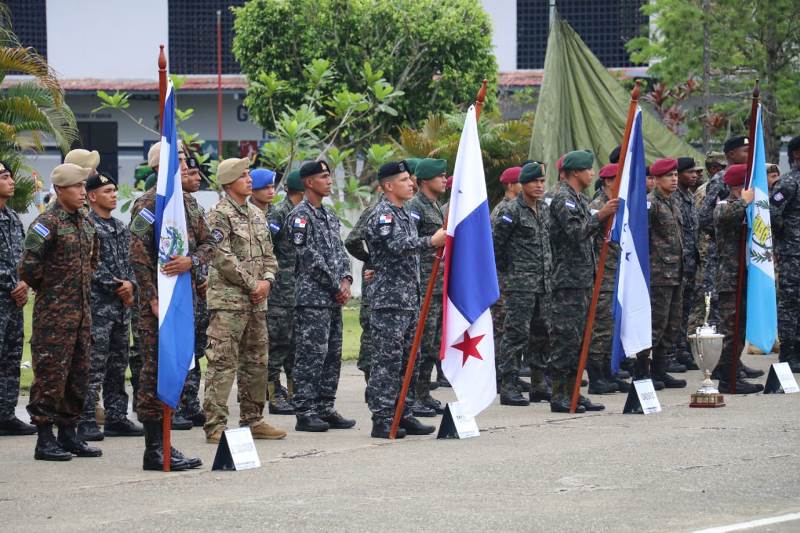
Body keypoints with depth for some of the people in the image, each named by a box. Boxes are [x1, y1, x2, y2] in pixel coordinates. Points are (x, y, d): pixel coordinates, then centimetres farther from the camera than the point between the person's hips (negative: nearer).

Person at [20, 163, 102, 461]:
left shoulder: (85, 224, 12)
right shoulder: (48, 223, -13)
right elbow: (29, 265, -19)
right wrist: (47, 288, -6)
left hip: (82, 311, 8)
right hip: (54, 313, -8)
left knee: (78, 374, 10)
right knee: (51, 373, -6)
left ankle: (68, 434, 18)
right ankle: (45, 440, -3)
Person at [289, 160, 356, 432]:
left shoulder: (329, 214, 17)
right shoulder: (300, 215, -10)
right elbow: (309, 257, -16)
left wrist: (346, 279, 0)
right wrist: (336, 286, -13)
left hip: (334, 298, 9)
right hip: (312, 298, -9)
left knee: (332, 355, 10)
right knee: (310, 355, -8)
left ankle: (325, 409, 16)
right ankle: (305, 412, -6)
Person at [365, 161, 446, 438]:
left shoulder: (405, 214, 19)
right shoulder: (382, 214, -10)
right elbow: (398, 245, -27)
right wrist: (431, 242, -39)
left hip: (410, 299, 9)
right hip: (390, 300, -9)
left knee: (408, 360, 11)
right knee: (388, 360, -9)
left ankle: (404, 415, 15)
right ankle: (382, 420, -9)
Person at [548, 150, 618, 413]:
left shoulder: (580, 198, 20)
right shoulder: (563, 198, -11)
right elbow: (575, 232, -22)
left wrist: (605, 217, 13)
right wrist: (600, 215, -25)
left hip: (583, 278, 10)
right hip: (568, 279, -10)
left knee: (578, 337, 11)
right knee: (566, 336, -9)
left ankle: (573, 391, 15)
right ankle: (559, 396, -8)